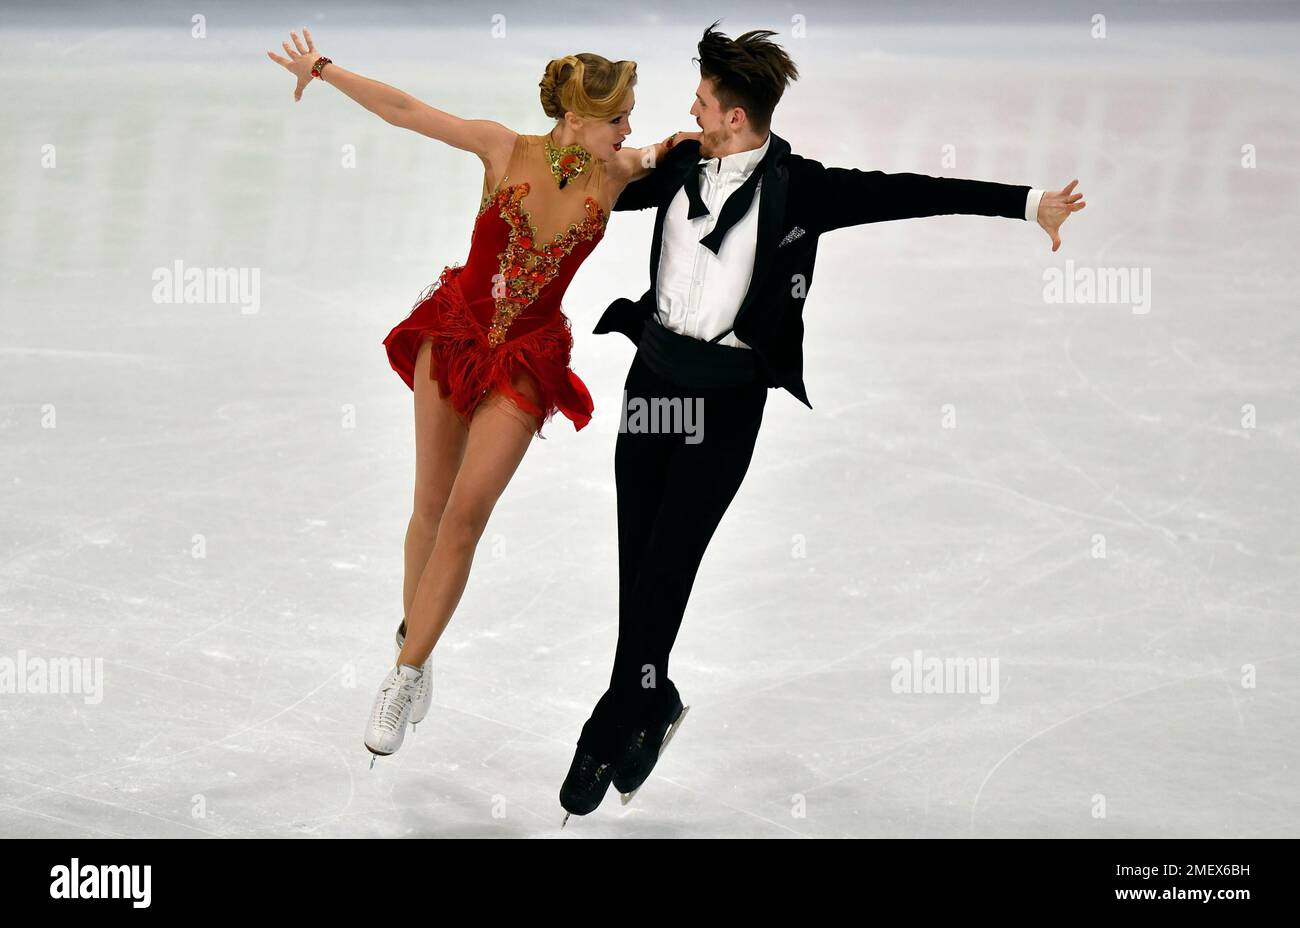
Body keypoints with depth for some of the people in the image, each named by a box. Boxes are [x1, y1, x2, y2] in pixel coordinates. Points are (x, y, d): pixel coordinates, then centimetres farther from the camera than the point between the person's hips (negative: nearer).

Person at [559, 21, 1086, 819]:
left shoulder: (797, 186, -8)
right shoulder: (683, 166, 5)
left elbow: (906, 194, -14)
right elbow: (611, 190, 26)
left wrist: (1028, 204, -19)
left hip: (728, 393, -5)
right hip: (653, 371, 5)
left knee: (668, 561, -5)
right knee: (637, 557, 7)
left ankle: (608, 735, 6)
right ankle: (655, 700, 27)